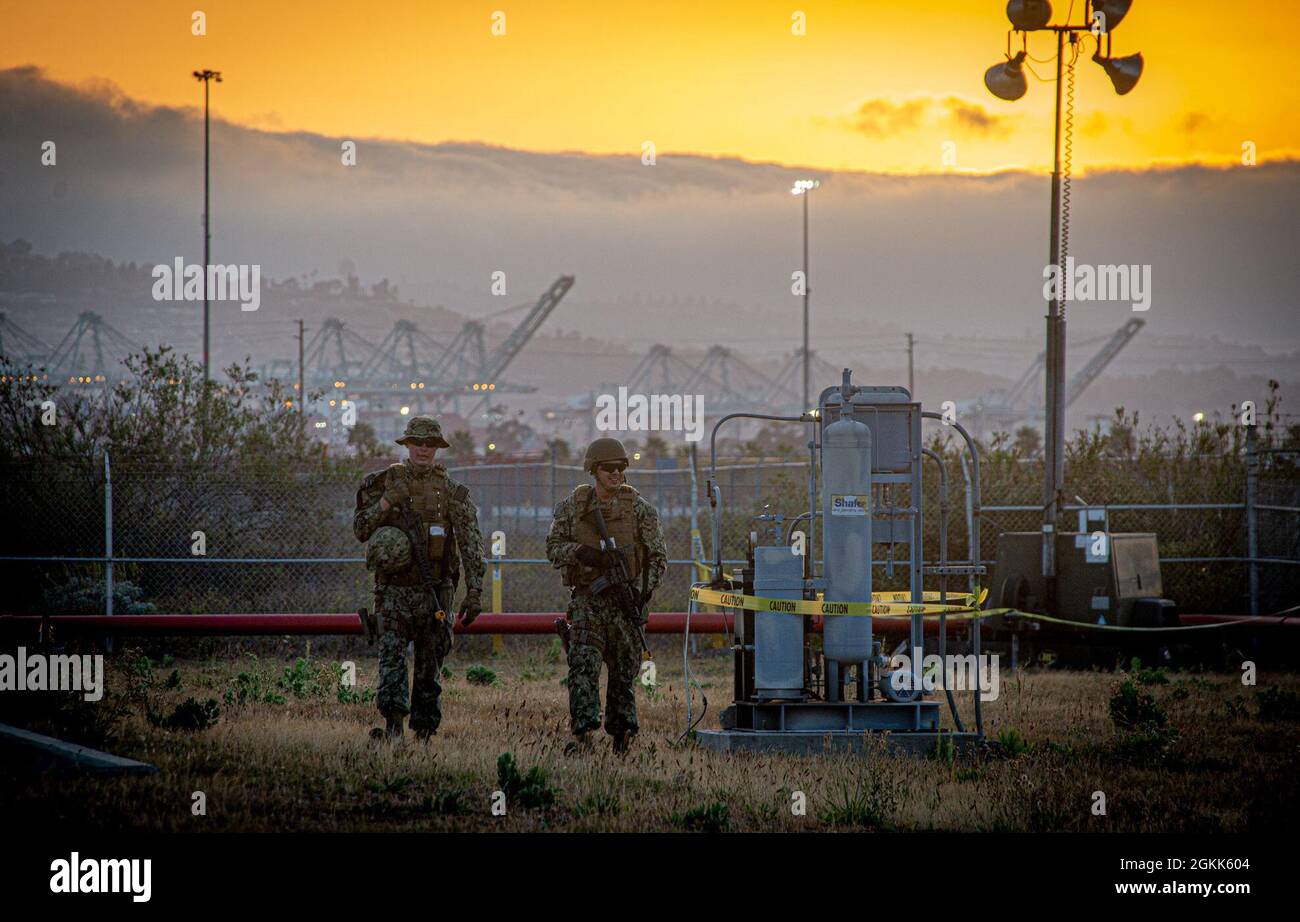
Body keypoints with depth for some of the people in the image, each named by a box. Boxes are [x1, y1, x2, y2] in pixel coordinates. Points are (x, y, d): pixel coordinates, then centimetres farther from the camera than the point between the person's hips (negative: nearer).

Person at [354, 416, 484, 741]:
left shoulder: (451, 491, 2)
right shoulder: (385, 482, 5)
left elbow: (470, 543, -1)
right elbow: (360, 530, 1)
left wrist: (474, 591, -10)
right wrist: (386, 501, -15)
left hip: (436, 589, 1)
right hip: (394, 588, -1)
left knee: (430, 662, 5)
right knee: (392, 653, -15)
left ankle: (424, 727, 13)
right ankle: (392, 723, -25)